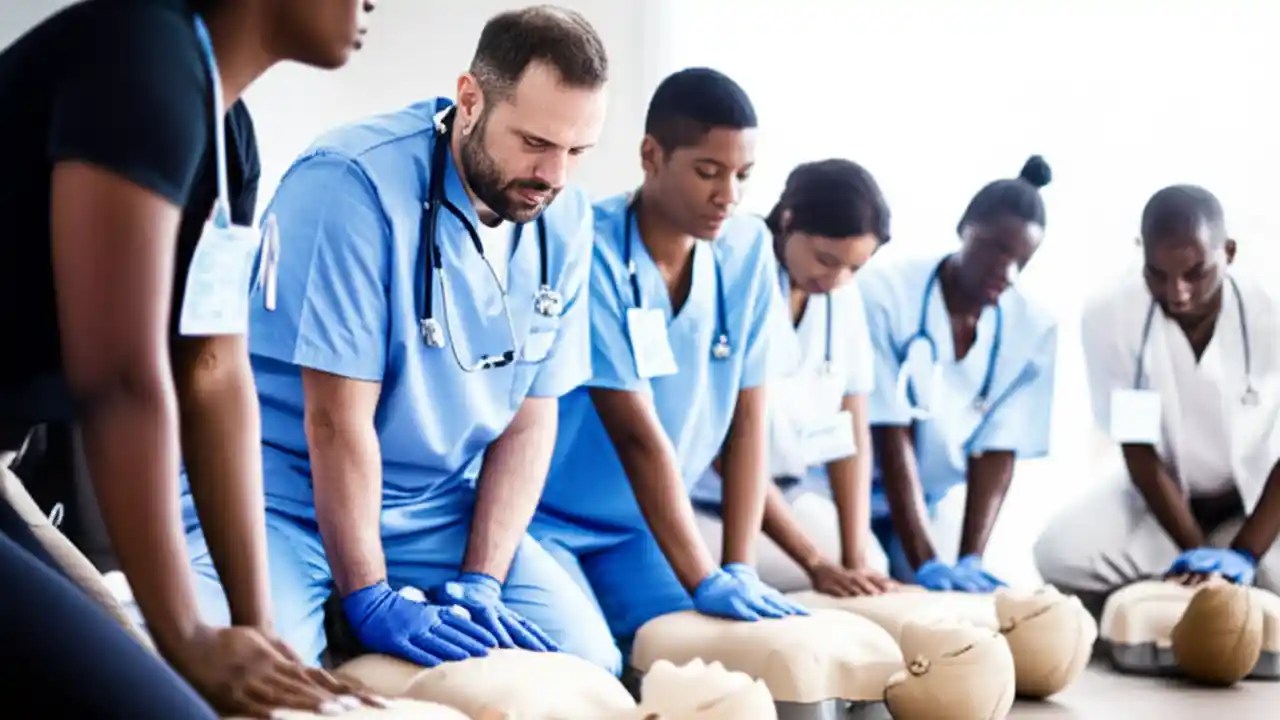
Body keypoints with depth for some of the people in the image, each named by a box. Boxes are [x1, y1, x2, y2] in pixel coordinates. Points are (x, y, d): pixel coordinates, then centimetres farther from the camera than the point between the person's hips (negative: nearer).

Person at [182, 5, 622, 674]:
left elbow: (531, 417, 0)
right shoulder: (352, 181, -22)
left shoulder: (565, 219, -2)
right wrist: (370, 601, -22)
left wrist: (479, 583, -11)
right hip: (286, 498, -5)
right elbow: (337, 418, -23)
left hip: (438, 511, 5)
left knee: (589, 662, -10)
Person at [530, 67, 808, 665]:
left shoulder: (749, 250, -5)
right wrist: (705, 583, -26)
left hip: (637, 527, 5)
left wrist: (739, 570, -11)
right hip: (543, 517, -5)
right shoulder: (593, 252, -22)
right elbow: (639, 435, -24)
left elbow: (746, 420, -4)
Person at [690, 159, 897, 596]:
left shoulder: (844, 295, -2)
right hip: (707, 500, -6)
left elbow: (853, 432, -1)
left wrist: (857, 557, -12)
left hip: (791, 491, 6)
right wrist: (816, 563, -22)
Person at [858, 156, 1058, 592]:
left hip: (938, 496, 3)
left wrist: (970, 558, -23)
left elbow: (997, 452, -12)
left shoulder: (1034, 328, -13)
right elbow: (891, 435, -25)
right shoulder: (884, 293, -24)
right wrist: (926, 562, -30)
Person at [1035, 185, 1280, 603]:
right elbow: (1139, 452, -17)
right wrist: (1197, 553, -24)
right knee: (1060, 556, -27)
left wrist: (1242, 554, -29)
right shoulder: (1109, 315, -22)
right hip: (1158, 492, 1)